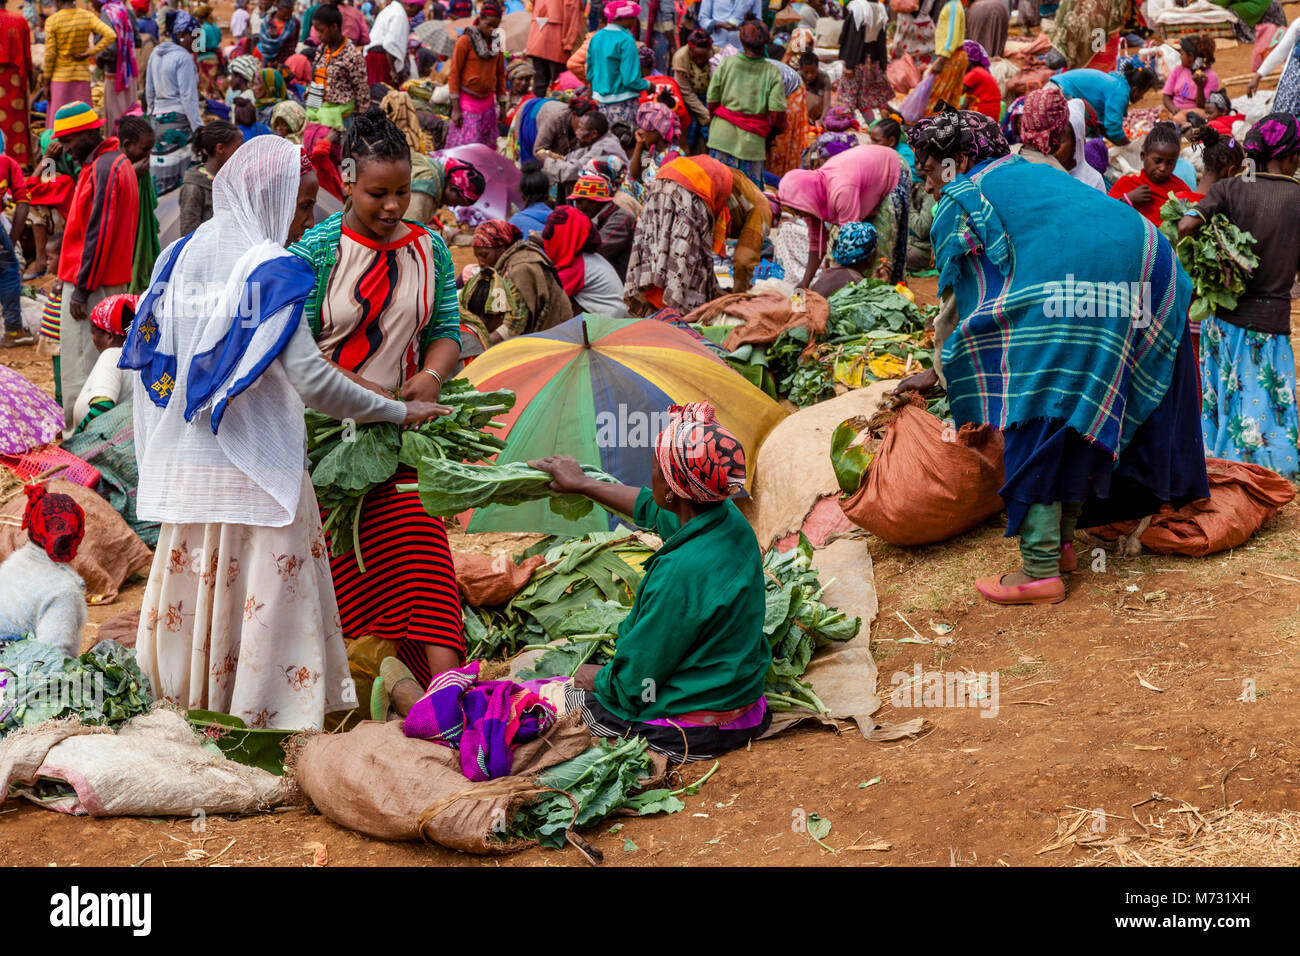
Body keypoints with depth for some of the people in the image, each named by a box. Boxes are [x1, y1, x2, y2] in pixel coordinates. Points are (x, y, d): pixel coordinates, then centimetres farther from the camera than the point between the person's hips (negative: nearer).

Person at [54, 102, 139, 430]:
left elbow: (98, 233, -20)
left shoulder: (103, 168, -15)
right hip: (111, 280, 10)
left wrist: (81, 289, -19)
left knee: (80, 367, -7)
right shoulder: (116, 162, 16)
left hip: (90, 283, -10)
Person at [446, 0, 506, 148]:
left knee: (488, 147, 3)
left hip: (488, 102, 6)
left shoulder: (496, 41, 9)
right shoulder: (465, 40, -7)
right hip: (467, 101, -5)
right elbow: (453, 73, -8)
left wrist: (502, 105, 14)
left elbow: (500, 74, 17)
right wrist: (455, 108, -13)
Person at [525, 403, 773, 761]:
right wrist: (582, 484, 27)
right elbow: (649, 509, 17)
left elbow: (633, 684, -21)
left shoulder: (681, 573, -33)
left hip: (690, 729, -8)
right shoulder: (730, 519, -8)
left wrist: (593, 677, 0)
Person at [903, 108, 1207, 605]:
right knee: (1083, 421, 17)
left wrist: (938, 372, 25)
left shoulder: (960, 198, 9)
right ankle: (1062, 543, 24)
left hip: (1068, 290, -9)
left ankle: (1040, 570, -5)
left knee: (1036, 422, -4)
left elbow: (957, 306, 10)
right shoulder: (1027, 173, 34)